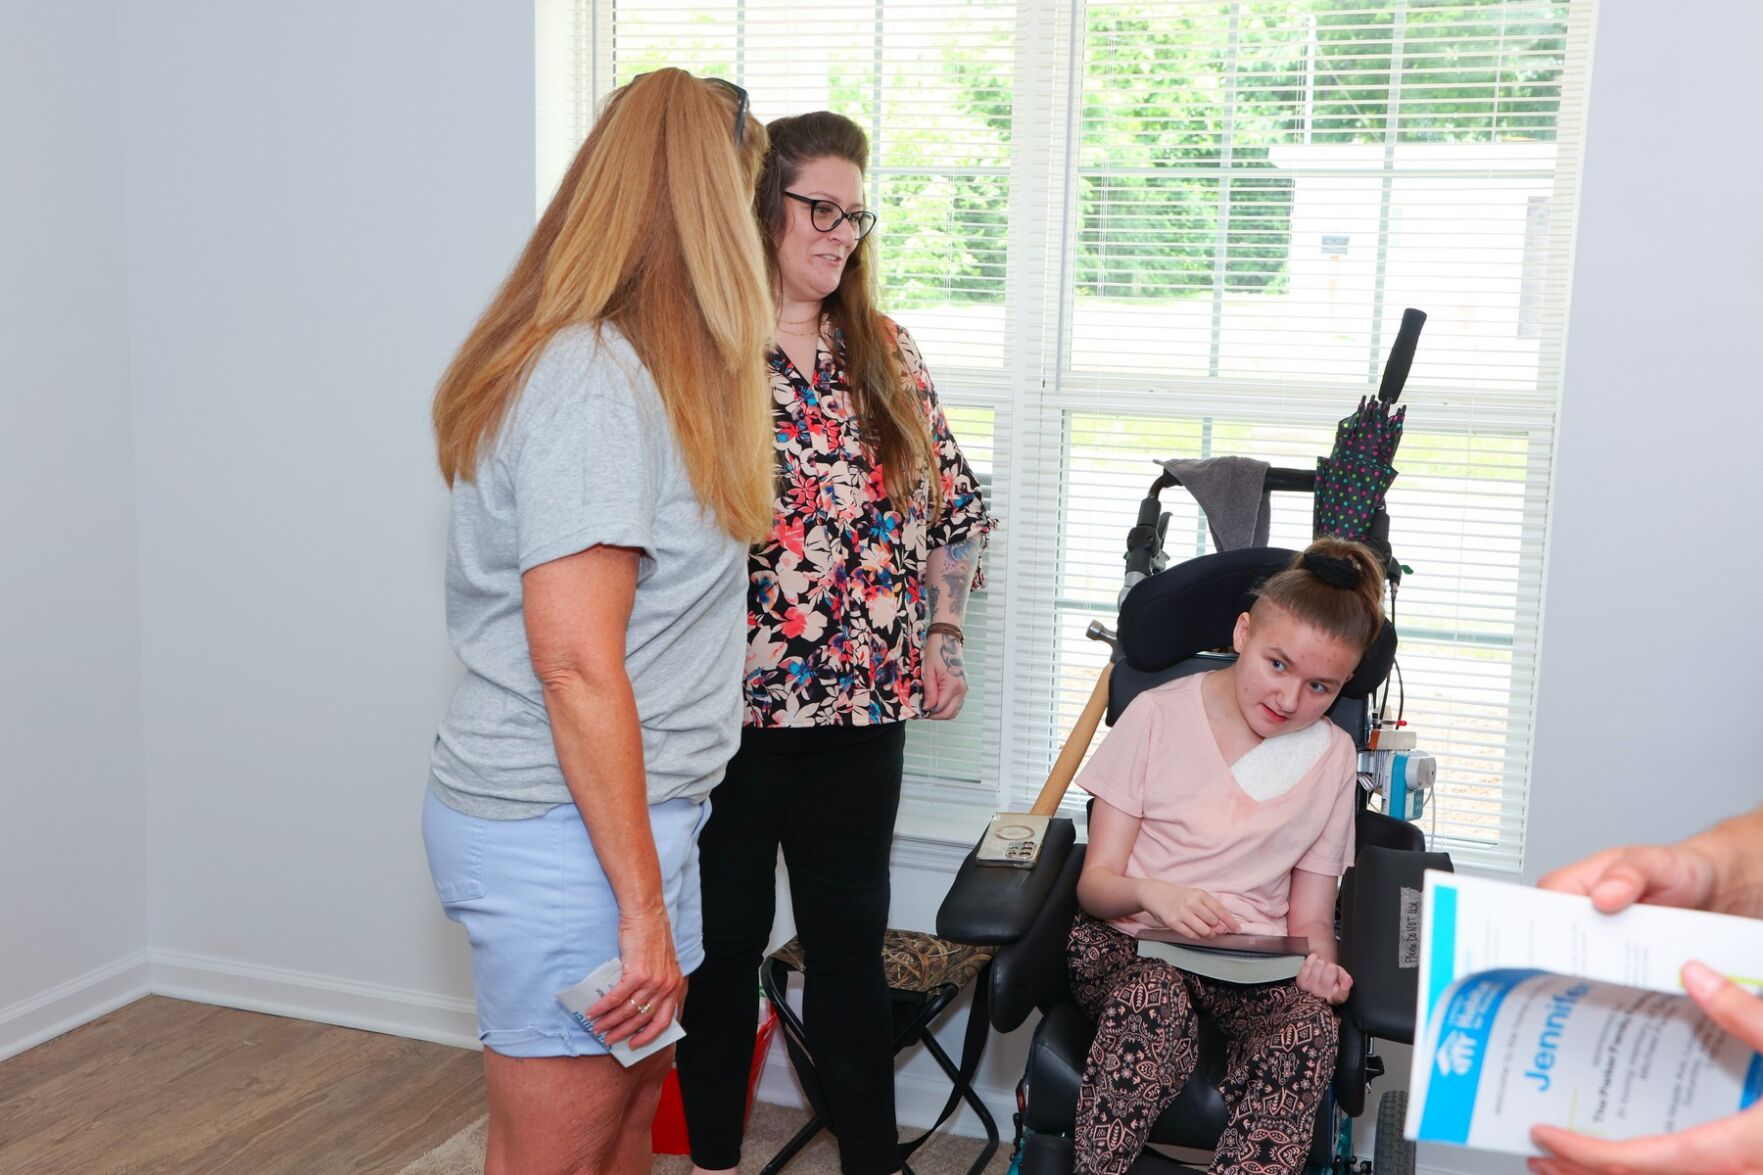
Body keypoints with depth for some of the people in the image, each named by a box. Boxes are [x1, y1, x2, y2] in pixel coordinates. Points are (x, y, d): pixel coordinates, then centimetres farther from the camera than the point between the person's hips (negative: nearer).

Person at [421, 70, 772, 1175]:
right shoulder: (594, 380, -21)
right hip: (562, 829, -9)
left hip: (623, 806, 9)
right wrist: (644, 904, -21)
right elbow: (575, 660, -24)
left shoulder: (621, 364, 10)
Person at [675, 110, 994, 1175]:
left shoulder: (886, 351, 8)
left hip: (862, 700, 3)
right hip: (725, 701, -3)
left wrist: (943, 632, 8)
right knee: (724, 937, 12)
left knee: (851, 938, 12)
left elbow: (952, 503, 15)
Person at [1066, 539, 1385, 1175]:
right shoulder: (1157, 716, 2)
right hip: (1131, 939, -2)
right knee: (1150, 1002, -38)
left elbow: (1310, 917, 11)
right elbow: (1096, 882, 1)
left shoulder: (1332, 756, 11)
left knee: (1312, 1027, -33)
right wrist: (1152, 893, -22)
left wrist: (1318, 962, -13)